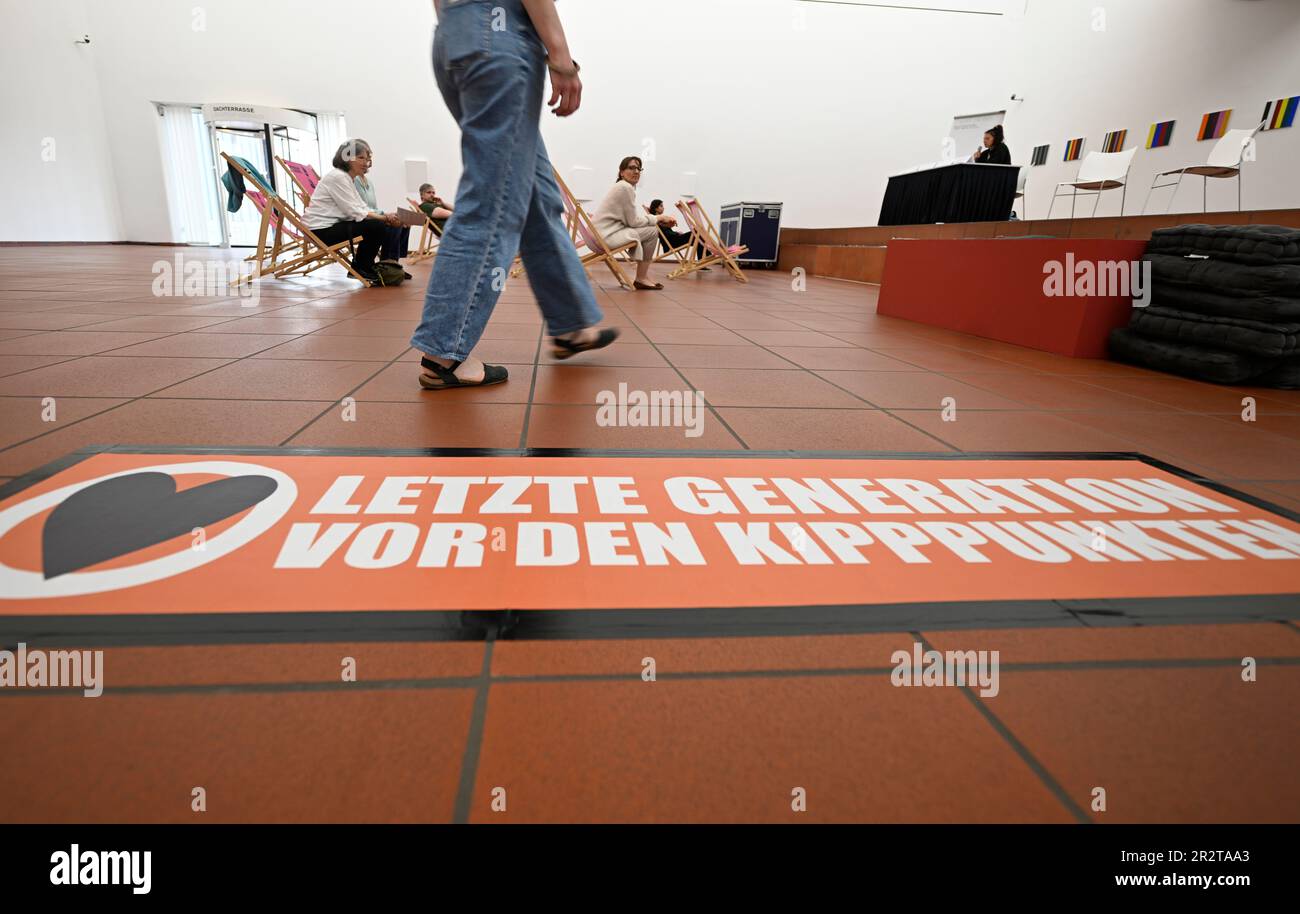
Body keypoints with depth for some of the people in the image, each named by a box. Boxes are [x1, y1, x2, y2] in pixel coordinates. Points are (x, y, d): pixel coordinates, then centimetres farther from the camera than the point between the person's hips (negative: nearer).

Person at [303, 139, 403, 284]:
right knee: (377, 227, -20)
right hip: (322, 230, -10)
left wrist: (386, 217, -8)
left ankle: (364, 266, 17)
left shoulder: (348, 178, 16)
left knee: (382, 223, 8)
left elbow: (362, 208, 8)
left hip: (333, 225, 10)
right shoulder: (337, 177, -15)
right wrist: (385, 218, -19)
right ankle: (361, 269, -3)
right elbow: (355, 212, -20)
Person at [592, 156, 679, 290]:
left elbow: (638, 215, 18)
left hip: (602, 234, 10)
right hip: (605, 236, -10)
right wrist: (658, 219, 1)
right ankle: (641, 279, -2)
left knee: (650, 226, 17)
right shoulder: (626, 187, -12)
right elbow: (634, 221, -12)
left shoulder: (624, 187, 19)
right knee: (652, 231, -9)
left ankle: (644, 275, 14)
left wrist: (661, 219, 6)